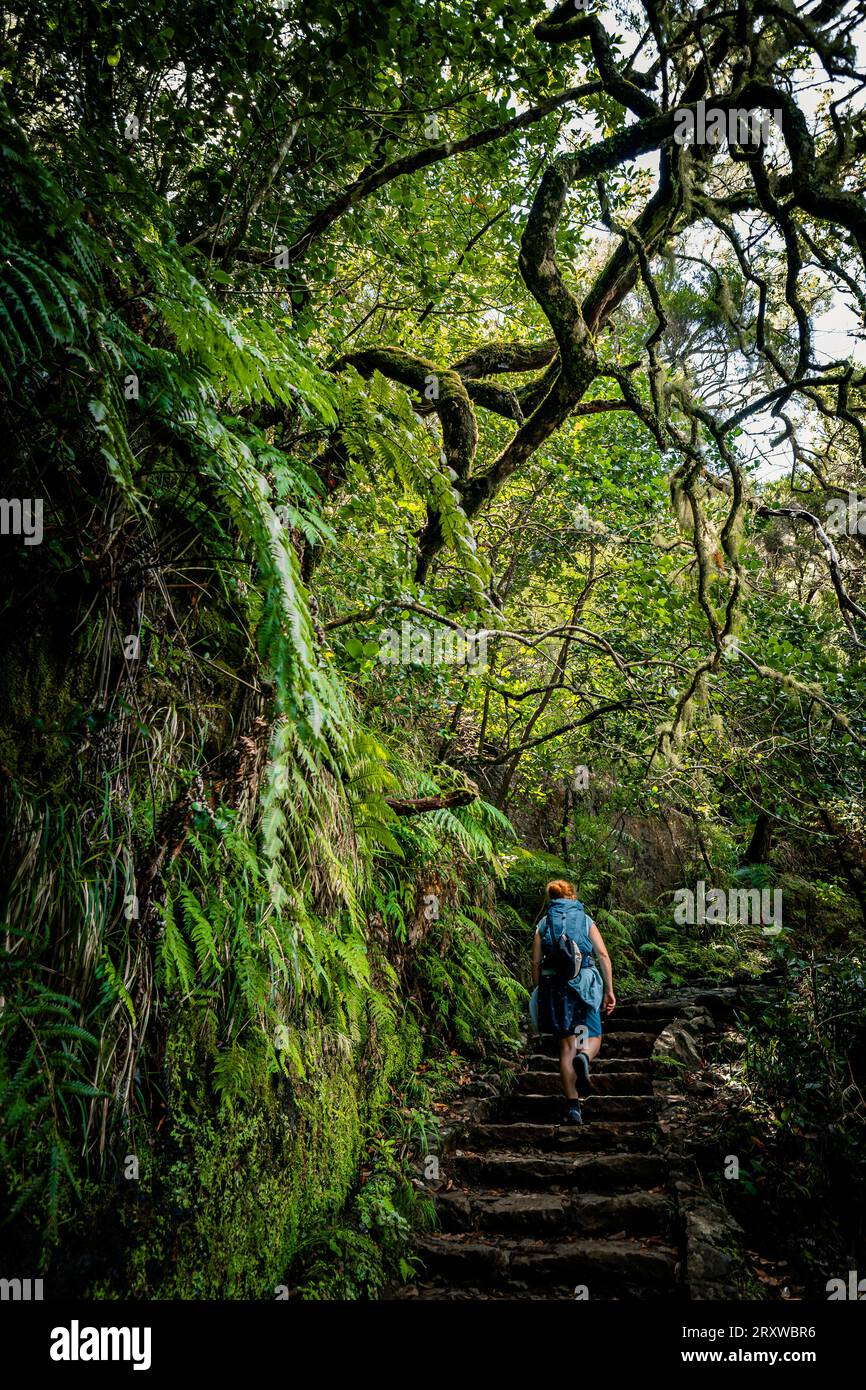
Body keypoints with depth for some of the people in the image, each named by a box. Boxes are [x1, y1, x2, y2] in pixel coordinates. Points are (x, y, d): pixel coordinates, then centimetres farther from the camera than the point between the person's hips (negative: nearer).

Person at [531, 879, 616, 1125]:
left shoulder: (544, 923, 8)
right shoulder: (586, 920, 8)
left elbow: (536, 962, 2)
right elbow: (603, 955, -1)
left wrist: (538, 994, 10)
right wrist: (609, 990, 1)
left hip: (554, 986, 1)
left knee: (566, 1047, 7)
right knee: (593, 1037, 13)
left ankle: (573, 1107, 2)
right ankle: (584, 1057, -23)